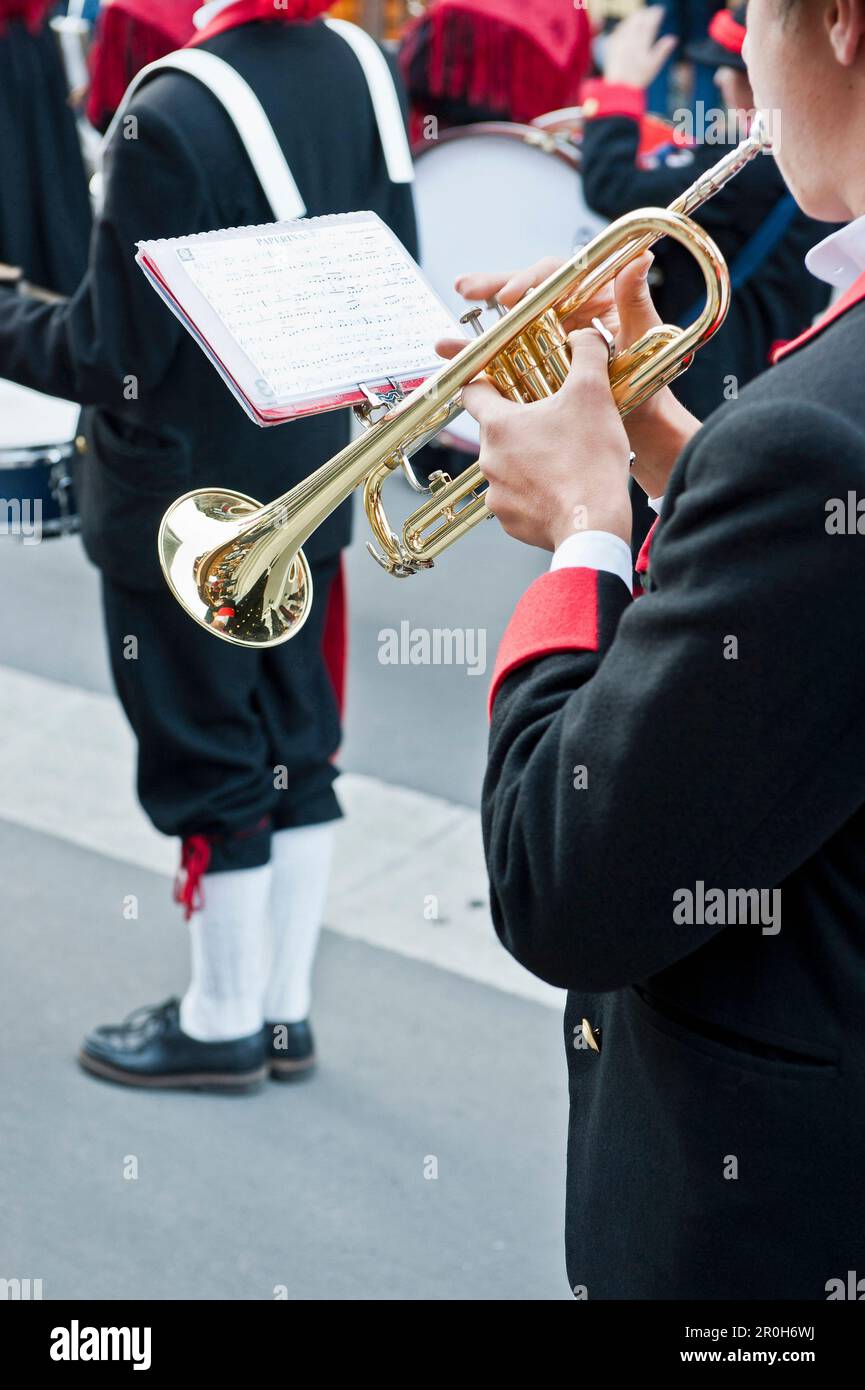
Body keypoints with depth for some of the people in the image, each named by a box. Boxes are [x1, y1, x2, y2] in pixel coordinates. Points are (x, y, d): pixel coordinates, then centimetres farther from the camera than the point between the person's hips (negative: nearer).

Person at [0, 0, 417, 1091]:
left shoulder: (168, 121, -25)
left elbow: (110, 357, -20)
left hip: (183, 511, -7)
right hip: (309, 487, 7)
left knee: (208, 763, 7)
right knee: (294, 749, 16)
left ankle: (223, 1024, 22)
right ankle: (284, 1008, 28)